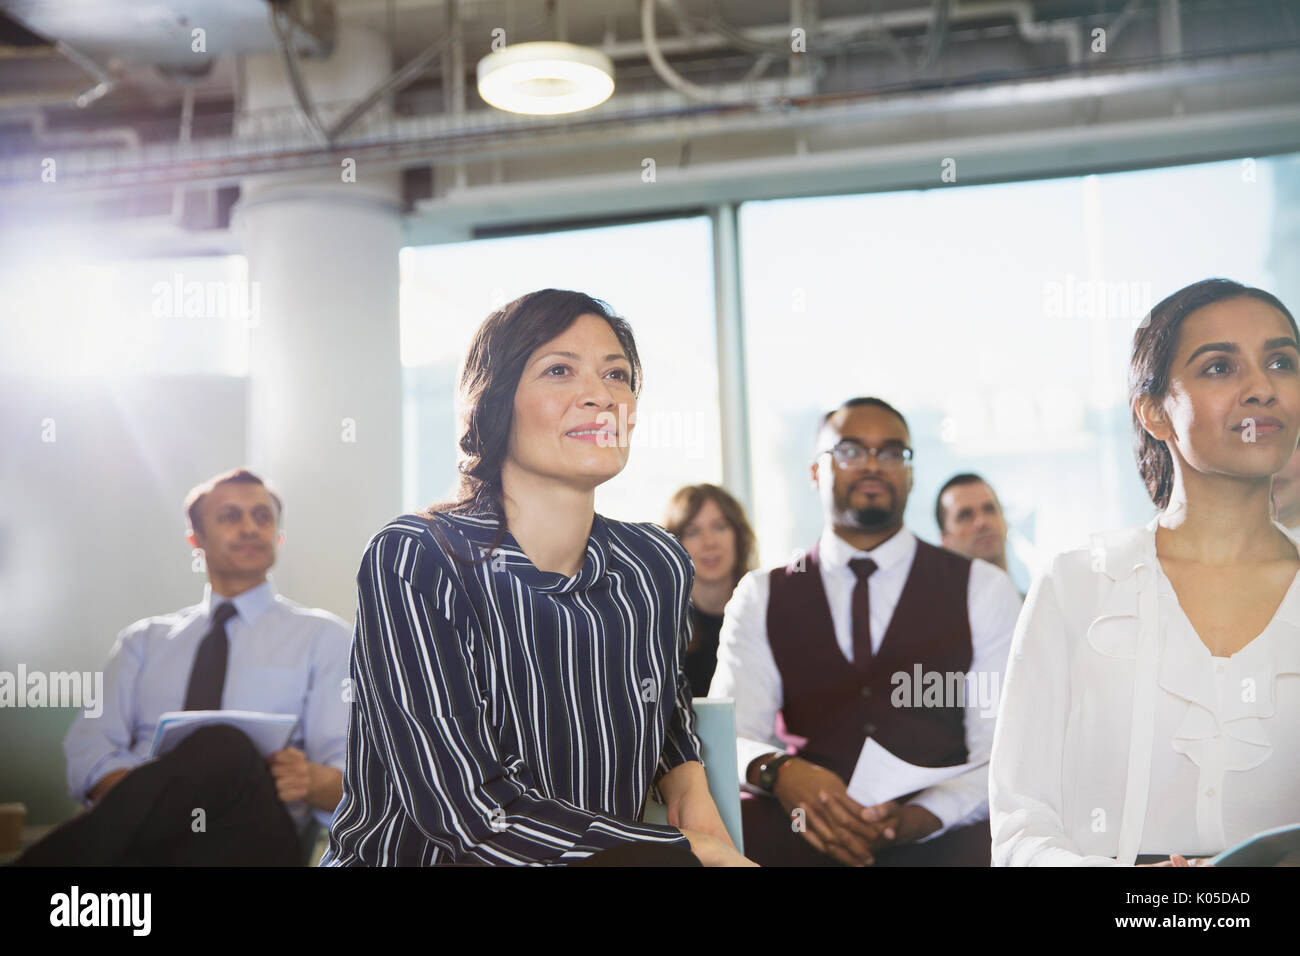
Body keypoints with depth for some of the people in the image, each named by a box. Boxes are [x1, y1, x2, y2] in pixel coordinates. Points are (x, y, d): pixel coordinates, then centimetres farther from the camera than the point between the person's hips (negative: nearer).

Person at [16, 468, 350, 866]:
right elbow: (89, 747, 10)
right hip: (142, 837, -1)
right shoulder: (144, 639, 23)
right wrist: (147, 792, -15)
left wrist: (311, 780, -21)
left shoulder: (323, 636, 14)